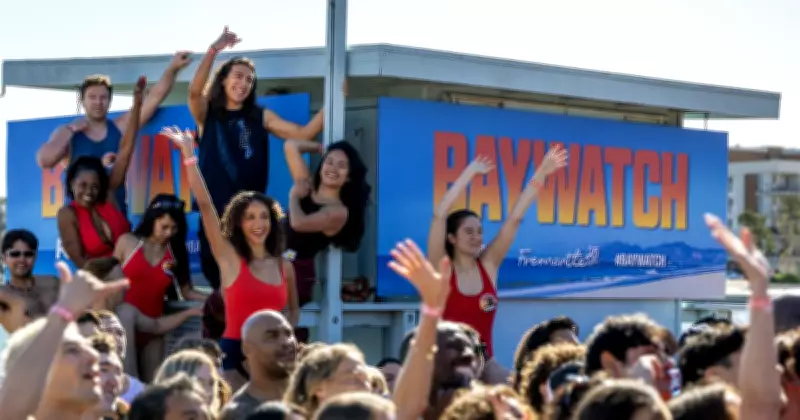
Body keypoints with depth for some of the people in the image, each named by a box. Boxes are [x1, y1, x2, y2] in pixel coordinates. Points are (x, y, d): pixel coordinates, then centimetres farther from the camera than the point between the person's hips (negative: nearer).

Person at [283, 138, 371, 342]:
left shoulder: (339, 212, -7)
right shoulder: (306, 186, 11)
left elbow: (299, 223, -21)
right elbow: (291, 146, 15)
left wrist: (294, 196, -4)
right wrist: (323, 147, 18)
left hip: (297, 271, -6)